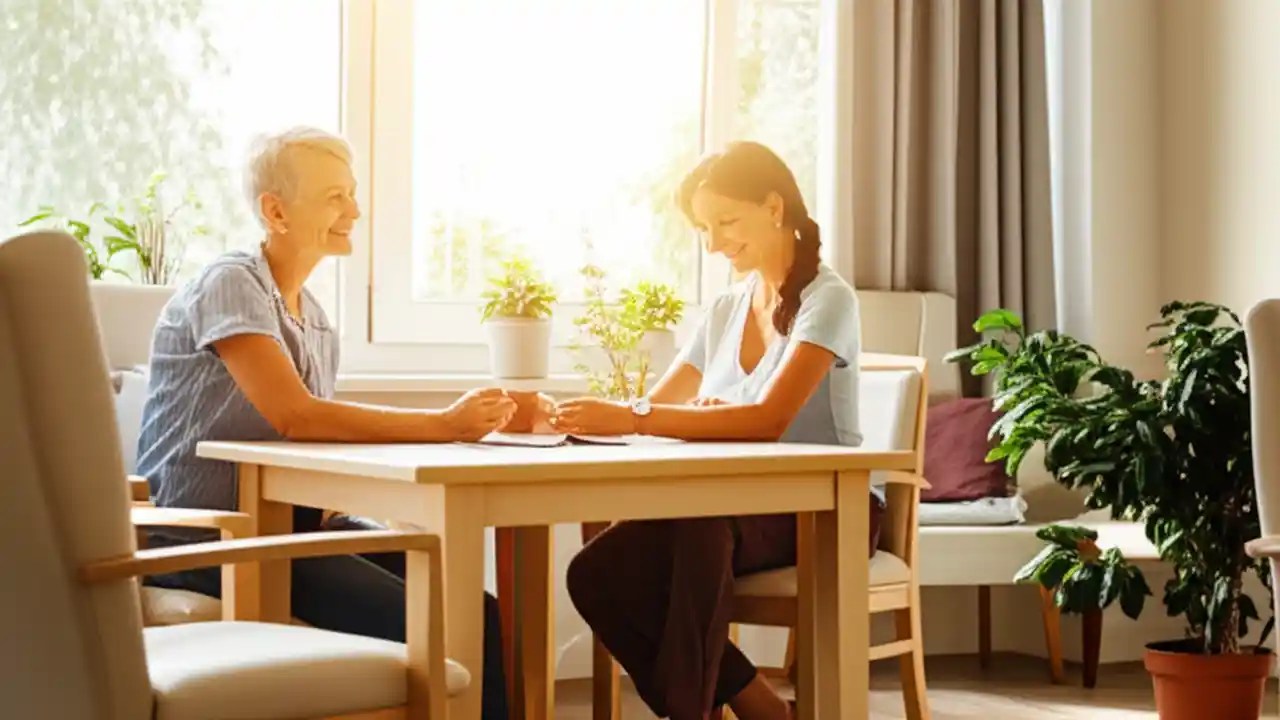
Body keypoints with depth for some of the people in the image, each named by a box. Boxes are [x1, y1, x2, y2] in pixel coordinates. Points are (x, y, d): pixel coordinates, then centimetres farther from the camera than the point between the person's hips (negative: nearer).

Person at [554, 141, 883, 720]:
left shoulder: (826, 300, -8)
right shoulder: (727, 310, 14)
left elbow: (769, 420, -24)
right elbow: (653, 409, 14)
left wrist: (632, 418, -30)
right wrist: (576, 418, -8)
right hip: (741, 511, 7)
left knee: (700, 526, -38)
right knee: (597, 574, -20)